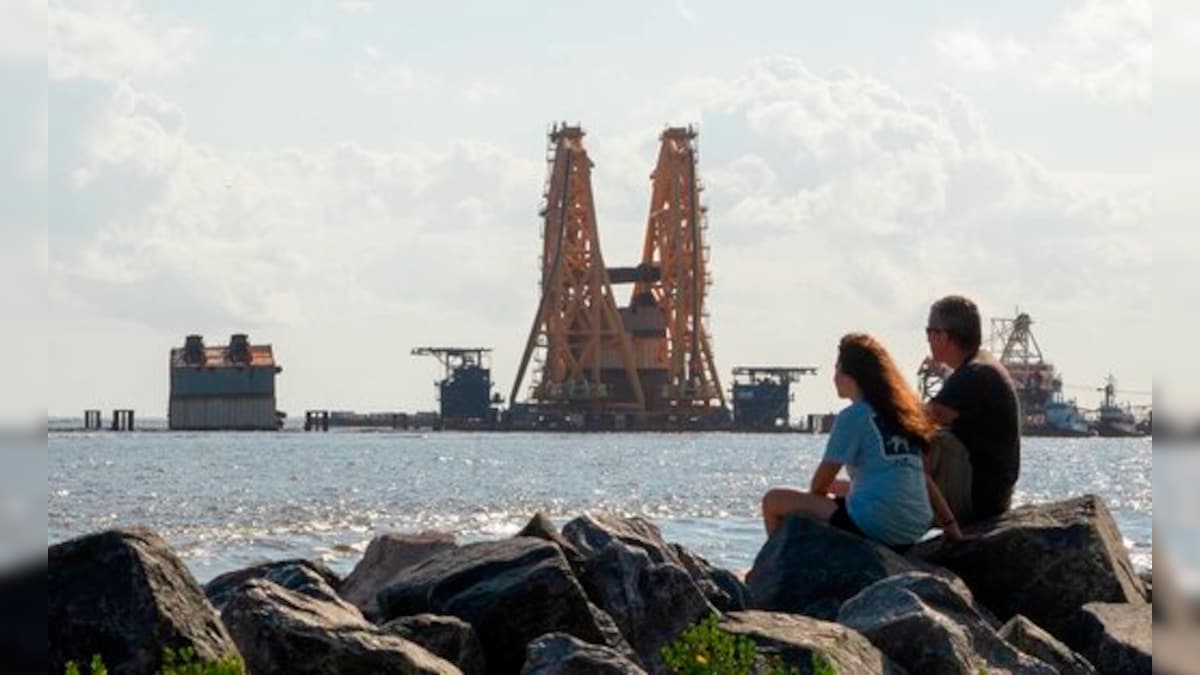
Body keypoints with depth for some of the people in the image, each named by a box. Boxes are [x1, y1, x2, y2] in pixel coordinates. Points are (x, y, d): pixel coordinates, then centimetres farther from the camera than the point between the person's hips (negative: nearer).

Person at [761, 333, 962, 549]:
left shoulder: (852, 416, -6)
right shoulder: (902, 412, 14)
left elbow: (820, 486, -2)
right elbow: (923, 475, 15)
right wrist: (949, 523, 16)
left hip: (873, 527, -8)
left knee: (774, 500, 2)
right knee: (840, 487, 38)